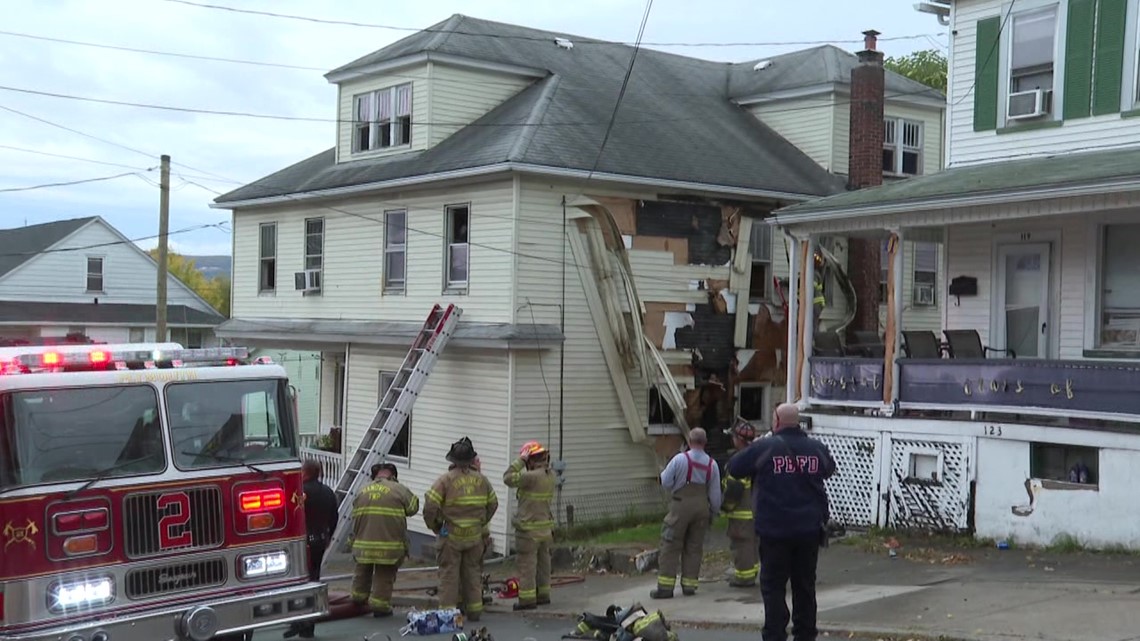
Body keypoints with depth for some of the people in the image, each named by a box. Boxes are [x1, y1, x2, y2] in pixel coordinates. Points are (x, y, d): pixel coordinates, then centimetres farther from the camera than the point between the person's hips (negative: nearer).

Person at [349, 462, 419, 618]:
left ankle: (359, 598, 37)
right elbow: (413, 507, -2)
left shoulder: (362, 491, 9)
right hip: (389, 542, -4)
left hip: (364, 542, 4)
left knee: (362, 572, 23)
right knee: (384, 576, 7)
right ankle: (380, 605, 9)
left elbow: (355, 516, 12)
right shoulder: (398, 490, -6)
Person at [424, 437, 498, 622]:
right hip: (475, 536, 4)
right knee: (472, 572, 14)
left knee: (449, 573, 4)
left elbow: (430, 506, -15)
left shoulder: (446, 480, -12)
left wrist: (434, 526, 2)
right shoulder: (481, 479, 2)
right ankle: (474, 610, 18)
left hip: (451, 535, -4)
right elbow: (493, 504, 11)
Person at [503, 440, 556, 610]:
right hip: (546, 528, 8)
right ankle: (543, 594, 26)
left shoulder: (532, 477, -23)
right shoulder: (550, 476, 4)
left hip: (529, 530, -8)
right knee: (543, 563, 17)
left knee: (527, 565, -1)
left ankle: (527, 599, 1)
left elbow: (508, 478, -20)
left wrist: (520, 460, -15)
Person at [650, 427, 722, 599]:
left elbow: (666, 482, -5)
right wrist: (713, 512, 19)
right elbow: (715, 494, 7)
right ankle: (690, 584, 13)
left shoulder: (680, 459, -11)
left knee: (670, 546, 0)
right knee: (694, 547, 13)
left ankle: (666, 586, -2)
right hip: (702, 507, 4)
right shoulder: (712, 464, 2)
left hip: (681, 506, -4)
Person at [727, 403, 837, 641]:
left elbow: (734, 468, -2)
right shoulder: (817, 448, 2)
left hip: (775, 530, -4)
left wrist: (754, 448, 14)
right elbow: (830, 468, 22)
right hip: (809, 530, 4)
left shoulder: (763, 447, -10)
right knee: (805, 584, 14)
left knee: (773, 585, 3)